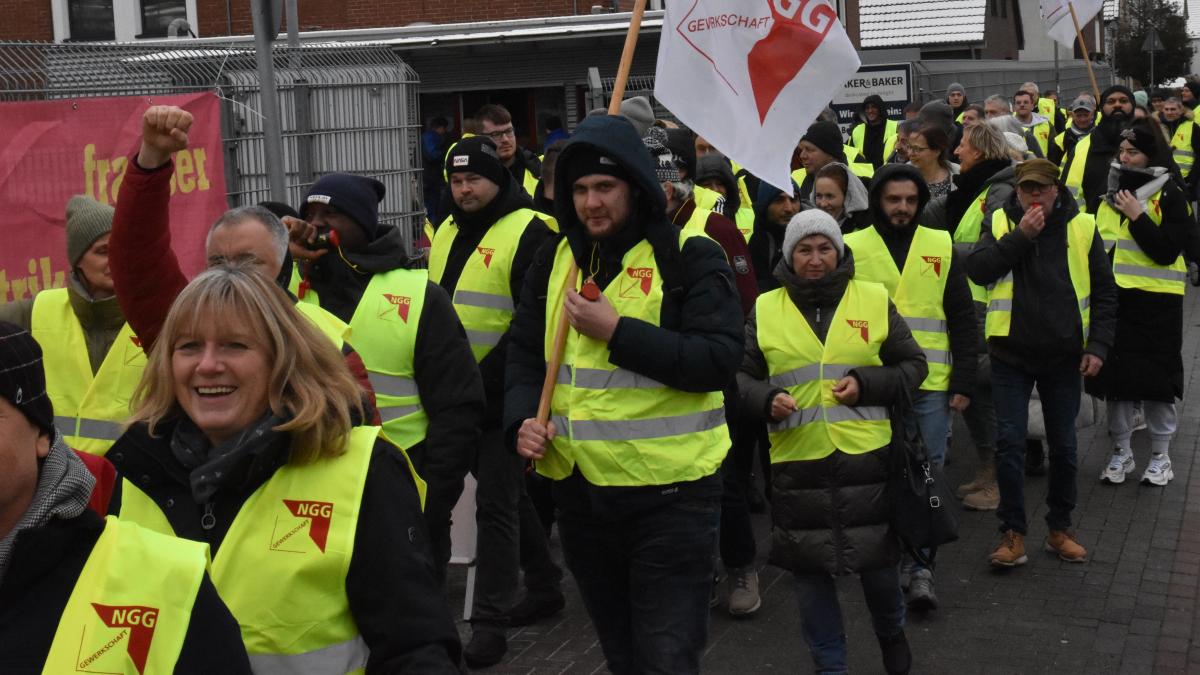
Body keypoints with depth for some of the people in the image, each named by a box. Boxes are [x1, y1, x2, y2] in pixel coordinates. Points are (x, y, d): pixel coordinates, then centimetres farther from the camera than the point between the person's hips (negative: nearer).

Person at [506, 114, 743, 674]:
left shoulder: (690, 257, -8)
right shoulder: (555, 260, 8)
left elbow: (719, 359, -18)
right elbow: (525, 354, 10)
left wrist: (615, 331, -21)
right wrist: (523, 419, -9)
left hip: (670, 495, -5)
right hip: (580, 491, 5)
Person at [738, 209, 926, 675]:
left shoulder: (874, 299, 1)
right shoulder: (765, 309, 3)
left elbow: (913, 365, 6)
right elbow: (742, 375, 9)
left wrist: (866, 384, -11)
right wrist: (766, 400, -12)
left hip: (866, 457, 0)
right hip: (796, 462, 1)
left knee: (877, 561, 11)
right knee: (809, 569, 8)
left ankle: (892, 635, 41)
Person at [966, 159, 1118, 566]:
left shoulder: (1082, 227, 0)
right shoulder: (1000, 224, 0)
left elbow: (1104, 293, 3)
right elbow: (977, 269, -16)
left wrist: (1098, 345, -5)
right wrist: (1020, 237, -22)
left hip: (1063, 356, 1)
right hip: (1011, 354, -1)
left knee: (1063, 445, 10)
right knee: (1010, 442, -3)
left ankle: (1060, 529, 25)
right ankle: (1013, 533, 7)